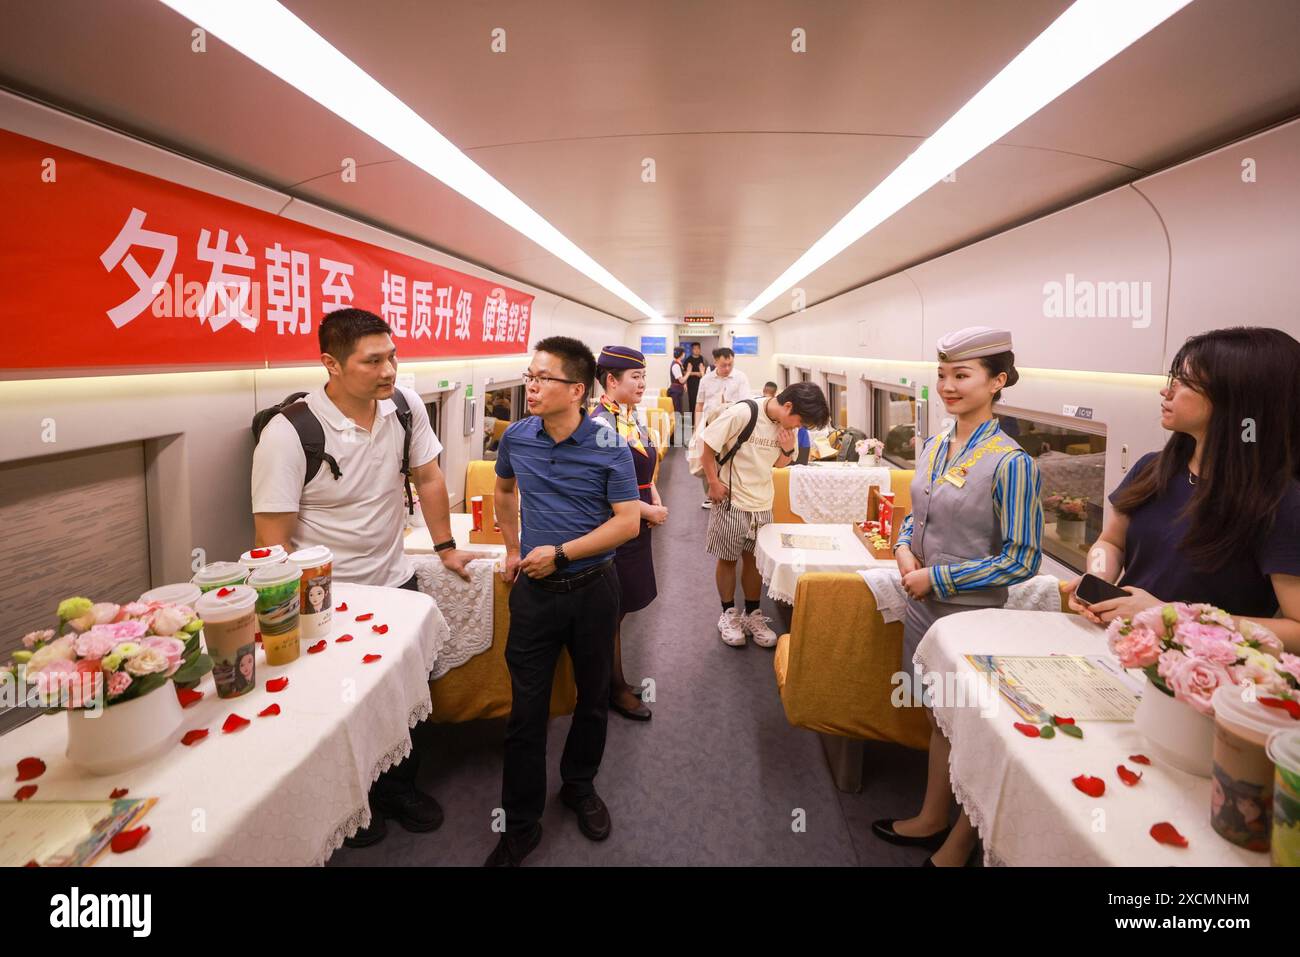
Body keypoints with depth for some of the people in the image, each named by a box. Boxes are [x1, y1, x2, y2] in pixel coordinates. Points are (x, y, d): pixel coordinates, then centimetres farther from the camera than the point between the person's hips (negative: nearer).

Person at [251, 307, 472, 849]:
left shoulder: (405, 406, -7)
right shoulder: (289, 434, -22)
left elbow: (428, 478, 6)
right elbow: (272, 539, -17)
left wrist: (445, 547, 12)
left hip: (395, 582, 5)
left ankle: (398, 787, 43)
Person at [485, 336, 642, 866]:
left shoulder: (610, 448, -13)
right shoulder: (516, 437, -2)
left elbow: (628, 522, -13)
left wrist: (560, 553, -18)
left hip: (593, 588, -1)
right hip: (534, 589, 2)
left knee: (592, 698, 16)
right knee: (526, 710, 5)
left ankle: (580, 786, 41)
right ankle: (521, 825, 22)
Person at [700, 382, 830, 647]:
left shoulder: (787, 426, -2)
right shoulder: (742, 413, -21)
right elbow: (707, 444, -14)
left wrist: (788, 450, -11)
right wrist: (714, 483, -14)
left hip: (762, 505, 5)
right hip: (731, 501, -5)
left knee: (755, 559, 14)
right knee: (727, 559, 10)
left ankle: (752, 615, 29)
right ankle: (729, 614, 26)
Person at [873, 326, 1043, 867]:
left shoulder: (1010, 463, -18)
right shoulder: (934, 447, 3)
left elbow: (1021, 559, -17)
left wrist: (939, 577, -18)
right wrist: (904, 548, -5)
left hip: (971, 615, -6)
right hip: (923, 606, 7)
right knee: (939, 718, 21)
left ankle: (961, 843, 33)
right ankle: (932, 820, 40)